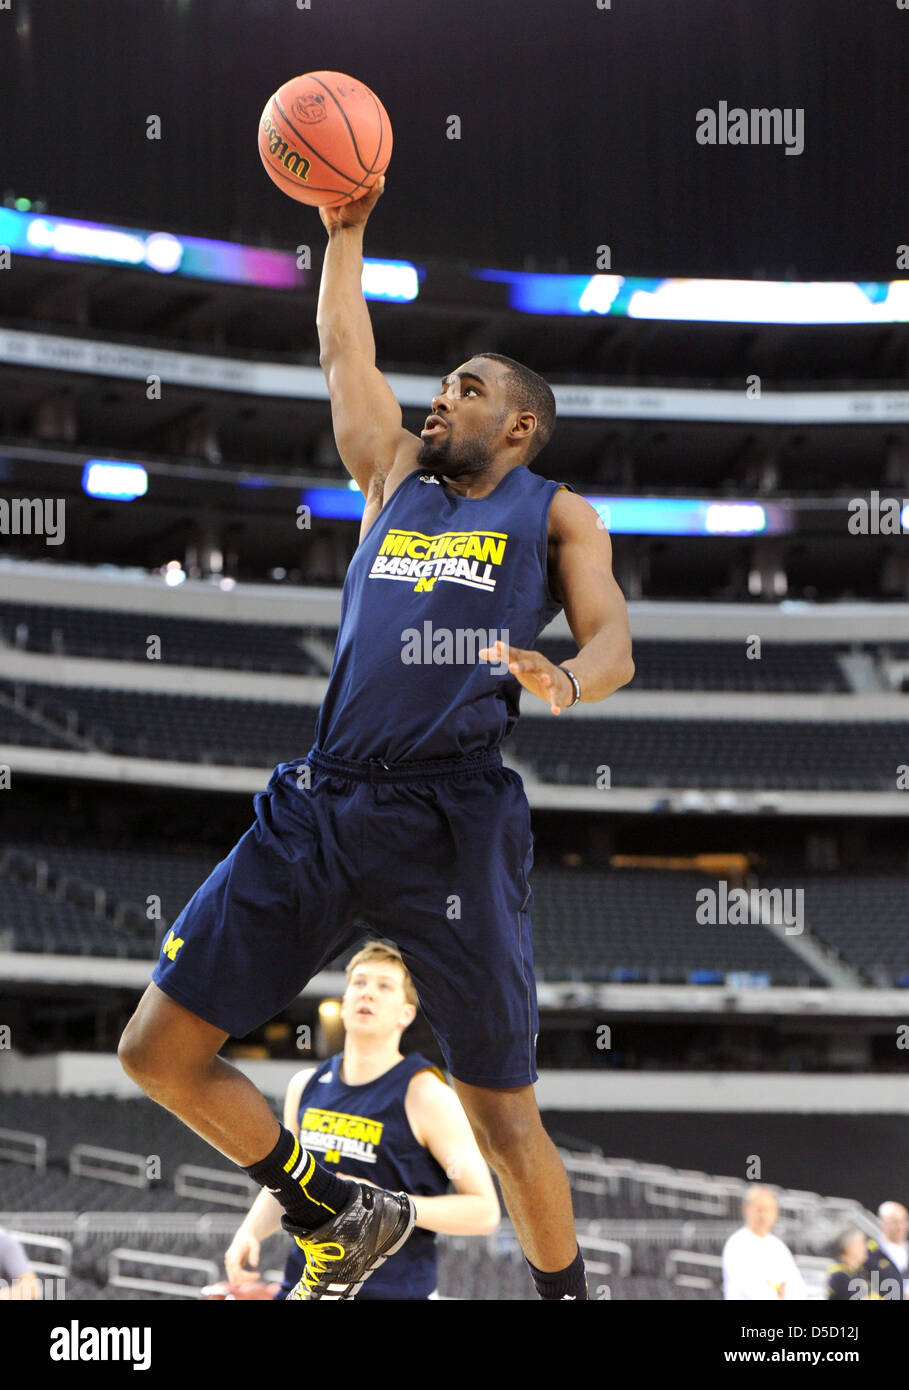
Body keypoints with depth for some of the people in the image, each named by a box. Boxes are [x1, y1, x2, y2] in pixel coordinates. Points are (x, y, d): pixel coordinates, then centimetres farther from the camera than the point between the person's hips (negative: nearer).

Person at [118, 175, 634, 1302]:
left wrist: (564, 682, -22)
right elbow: (343, 347, 30)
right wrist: (347, 229, 28)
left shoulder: (554, 514, 12)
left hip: (454, 818, -5)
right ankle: (338, 1218, 20)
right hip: (320, 805, 5)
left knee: (504, 1120, -3)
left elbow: (613, 641, -1)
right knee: (157, 1049, 2)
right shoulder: (396, 475, 23)